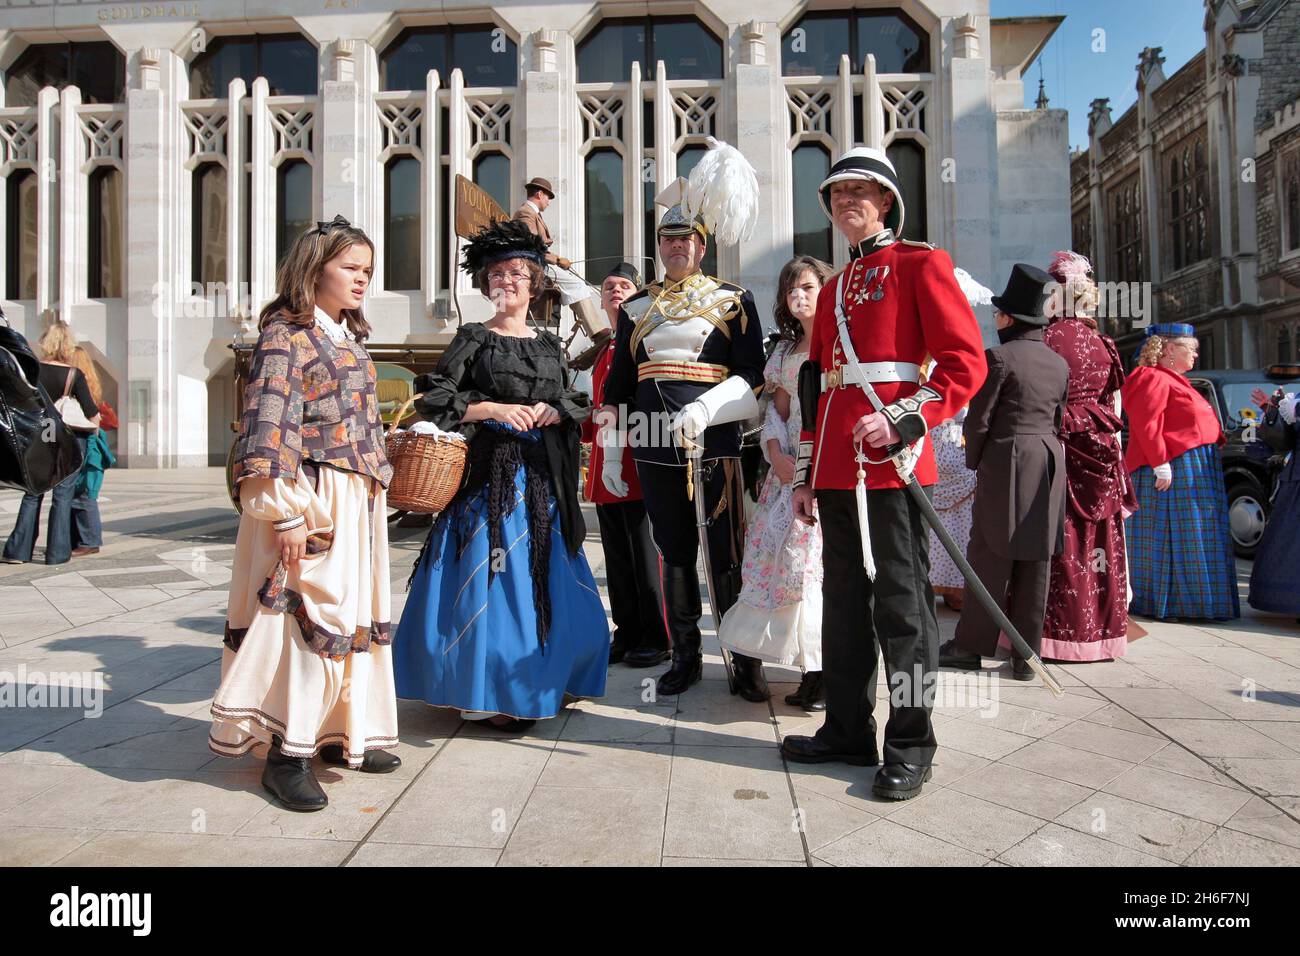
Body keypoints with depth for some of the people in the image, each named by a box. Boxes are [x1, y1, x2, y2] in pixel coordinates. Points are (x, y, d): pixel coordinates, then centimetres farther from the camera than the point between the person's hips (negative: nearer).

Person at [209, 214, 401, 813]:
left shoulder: (350, 338, 17)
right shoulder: (286, 335, -9)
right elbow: (269, 427, -17)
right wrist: (287, 514, -21)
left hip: (360, 500, 9)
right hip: (312, 499, -9)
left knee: (353, 613, 13)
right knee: (311, 615, -7)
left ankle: (340, 733, 26)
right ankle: (286, 755, 6)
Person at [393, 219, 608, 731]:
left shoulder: (549, 343, 15)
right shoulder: (473, 338, 3)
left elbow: (577, 404, 15)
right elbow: (432, 399, -5)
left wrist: (551, 412, -6)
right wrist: (493, 409, -14)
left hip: (542, 476, 5)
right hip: (490, 473, -4)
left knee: (545, 576, 8)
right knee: (493, 575, -5)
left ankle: (542, 679, 24)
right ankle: (486, 694, 5)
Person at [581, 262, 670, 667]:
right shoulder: (602, 352, 21)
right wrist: (582, 424, 6)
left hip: (638, 461, -7)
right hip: (606, 466, 7)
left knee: (646, 553, -2)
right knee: (617, 556, 11)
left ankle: (657, 639, 9)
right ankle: (627, 634, 21)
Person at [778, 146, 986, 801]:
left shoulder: (920, 264, 2)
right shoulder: (832, 292, 21)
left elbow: (966, 363, -7)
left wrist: (901, 420, -19)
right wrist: (806, 476, 16)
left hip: (892, 464, -7)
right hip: (837, 471, 7)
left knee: (901, 601, -1)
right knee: (845, 599, 11)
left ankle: (909, 746, 11)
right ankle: (848, 729, 23)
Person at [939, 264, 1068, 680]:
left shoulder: (999, 357, -8)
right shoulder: (1059, 364, 12)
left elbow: (978, 420, -9)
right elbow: (1057, 421, 15)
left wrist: (975, 462, 4)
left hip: (1007, 462, -6)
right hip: (1051, 465, 6)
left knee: (989, 557, 1)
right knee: (1036, 563, 7)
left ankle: (972, 646, 9)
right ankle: (1027, 655, 13)